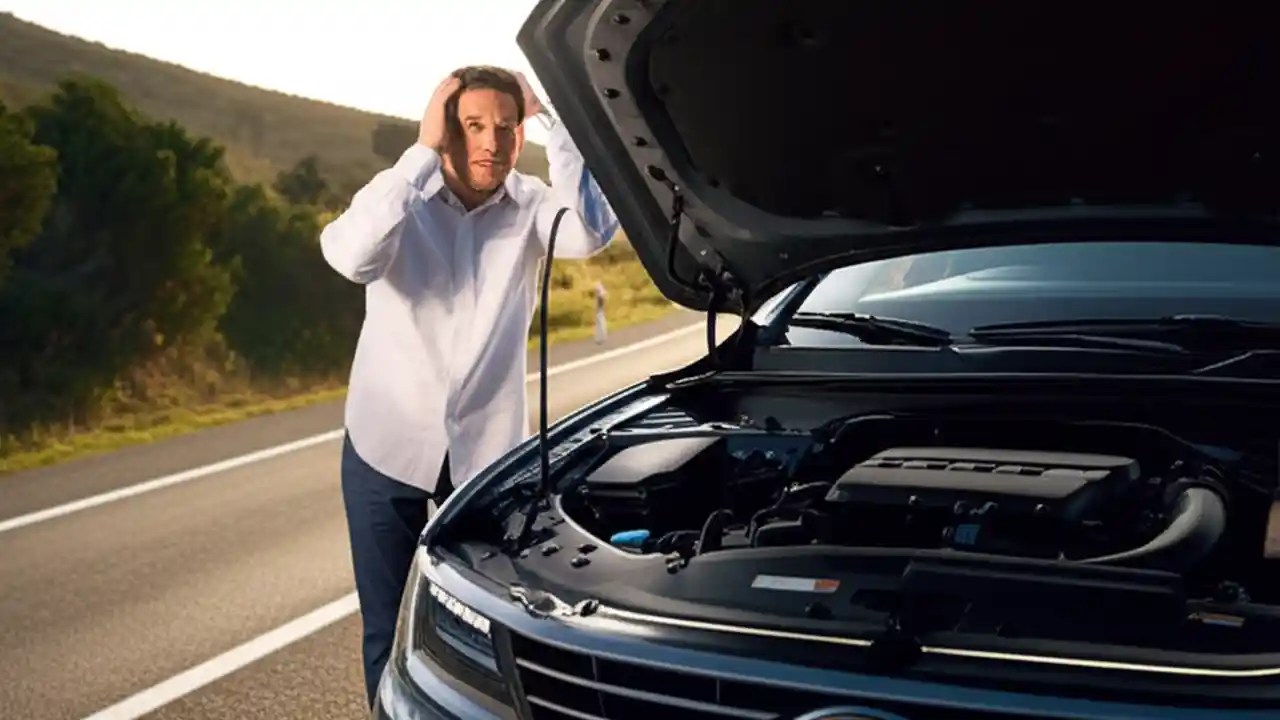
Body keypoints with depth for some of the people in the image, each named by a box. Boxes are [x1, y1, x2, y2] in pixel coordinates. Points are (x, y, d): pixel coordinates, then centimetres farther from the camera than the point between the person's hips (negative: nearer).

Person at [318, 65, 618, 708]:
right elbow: (352, 256, -29)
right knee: (388, 629, 11)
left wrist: (549, 121, -22)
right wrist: (423, 153, -26)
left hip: (487, 450, 1)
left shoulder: (530, 205, -4)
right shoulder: (403, 197, -7)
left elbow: (591, 232, -26)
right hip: (385, 447, 0)